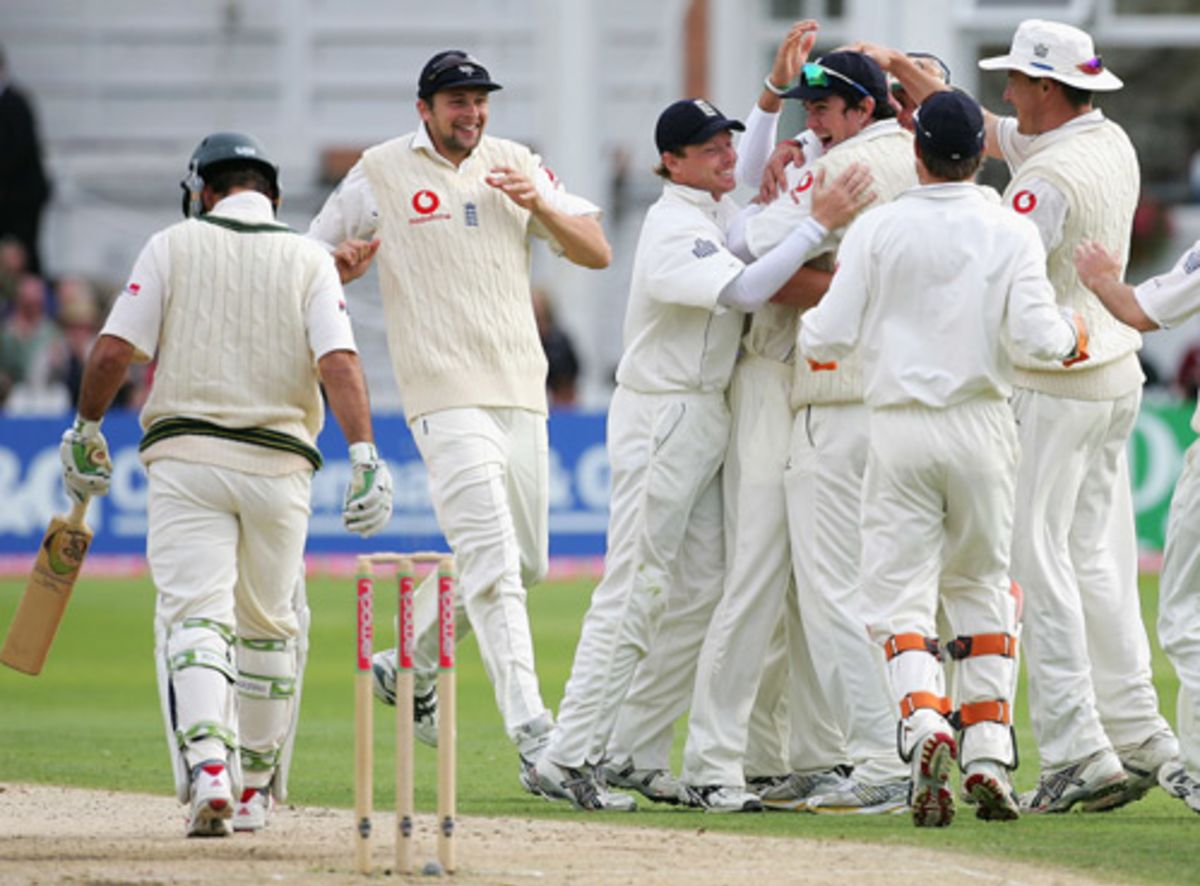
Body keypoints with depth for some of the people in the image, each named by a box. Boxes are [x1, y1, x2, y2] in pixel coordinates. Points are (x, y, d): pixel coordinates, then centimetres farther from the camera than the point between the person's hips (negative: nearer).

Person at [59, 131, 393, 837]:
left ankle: (207, 762, -31)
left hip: (186, 459, -2)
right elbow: (339, 362, -9)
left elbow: (113, 352, -3)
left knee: (195, 613, -8)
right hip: (279, 466, 2)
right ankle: (255, 790, 24)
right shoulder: (308, 258, 6)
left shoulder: (174, 245, 3)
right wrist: (365, 455, -16)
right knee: (270, 626, 16)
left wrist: (86, 430, 11)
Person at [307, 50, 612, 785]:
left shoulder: (516, 165, 12)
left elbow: (597, 252, 10)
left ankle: (412, 666, 35)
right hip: (447, 396, -6)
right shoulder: (380, 174, 3)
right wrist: (346, 263, -16)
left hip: (521, 394, 6)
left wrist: (540, 205, -8)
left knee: (522, 560, 12)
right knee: (492, 562, -15)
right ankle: (532, 736, -21)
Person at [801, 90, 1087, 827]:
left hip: (900, 428, -1)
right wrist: (1074, 338, 9)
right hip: (982, 427, 1)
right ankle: (989, 757, 8)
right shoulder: (1011, 233, -3)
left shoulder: (878, 230, -3)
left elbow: (829, 337, -5)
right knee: (983, 586, 14)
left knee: (902, 592, 0)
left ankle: (923, 720, -27)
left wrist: (812, 335, 17)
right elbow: (1037, 334, -12)